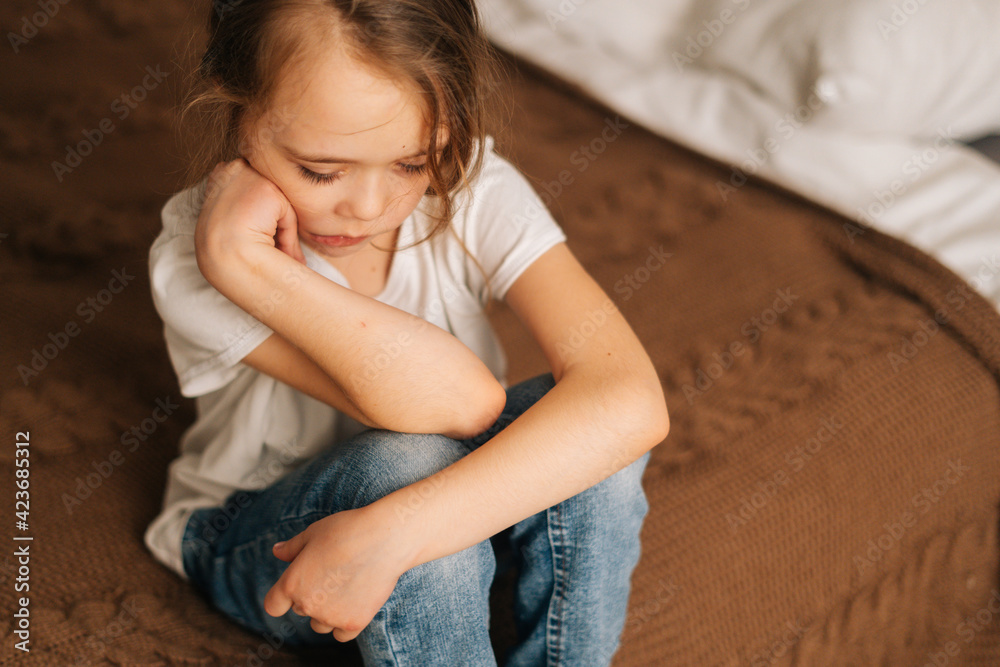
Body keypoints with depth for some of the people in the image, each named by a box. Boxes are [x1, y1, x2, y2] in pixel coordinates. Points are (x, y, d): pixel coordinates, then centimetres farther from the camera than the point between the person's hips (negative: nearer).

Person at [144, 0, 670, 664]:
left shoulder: (474, 192, -23)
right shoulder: (193, 263, -28)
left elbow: (632, 400, -38)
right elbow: (458, 402, -39)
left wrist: (387, 534, -43)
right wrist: (241, 262, -44)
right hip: (261, 535, -2)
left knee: (580, 425, -30)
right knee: (406, 461, -36)